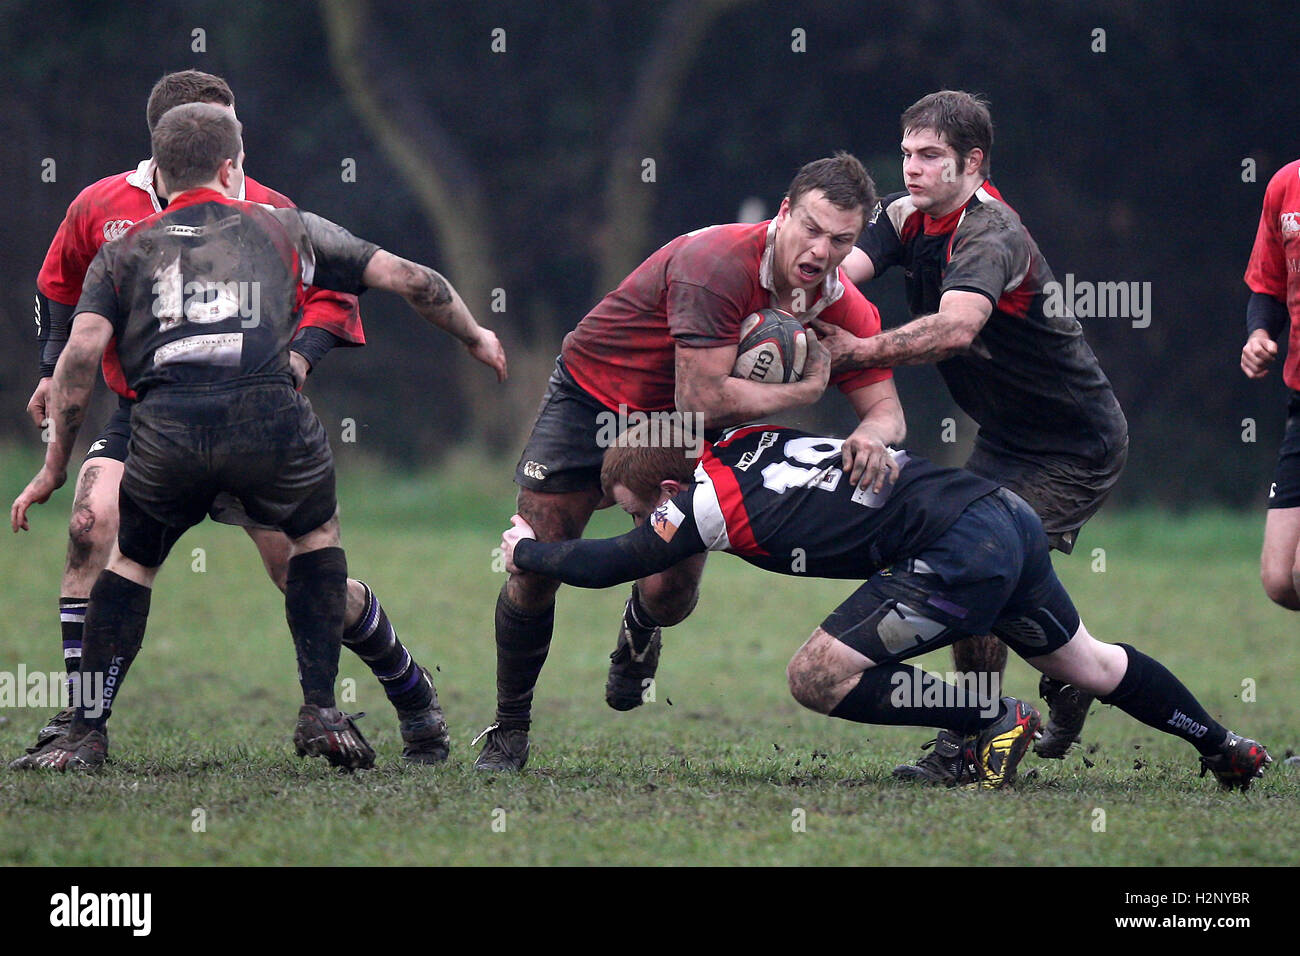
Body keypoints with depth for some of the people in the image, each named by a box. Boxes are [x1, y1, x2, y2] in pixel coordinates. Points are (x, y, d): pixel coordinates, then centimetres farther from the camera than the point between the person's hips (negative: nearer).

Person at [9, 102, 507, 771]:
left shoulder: (123, 252, 23)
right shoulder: (284, 229, 23)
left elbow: (82, 350, 7)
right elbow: (409, 279, 23)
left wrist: (55, 467, 11)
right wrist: (475, 338, 41)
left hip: (164, 432, 1)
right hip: (269, 421, 0)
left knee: (130, 560, 25)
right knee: (318, 534, 28)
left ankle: (86, 735, 17)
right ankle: (320, 713, 20)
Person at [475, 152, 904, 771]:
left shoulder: (843, 308, -15)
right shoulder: (717, 263, -35)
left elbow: (885, 406, -10)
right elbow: (701, 398, -38)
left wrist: (872, 434, -35)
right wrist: (805, 390, -30)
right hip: (590, 396, -4)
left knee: (671, 591, -10)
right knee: (534, 571, -8)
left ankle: (640, 629, 31)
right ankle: (510, 727, 14)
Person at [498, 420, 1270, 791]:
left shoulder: (705, 503, -10)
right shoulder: (748, 439, 12)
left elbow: (607, 564, -1)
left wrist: (526, 551, 18)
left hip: (957, 557, -9)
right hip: (1005, 514, 9)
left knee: (819, 677, -7)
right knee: (1084, 663, 28)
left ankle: (996, 722, 1)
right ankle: (1226, 748, 42)